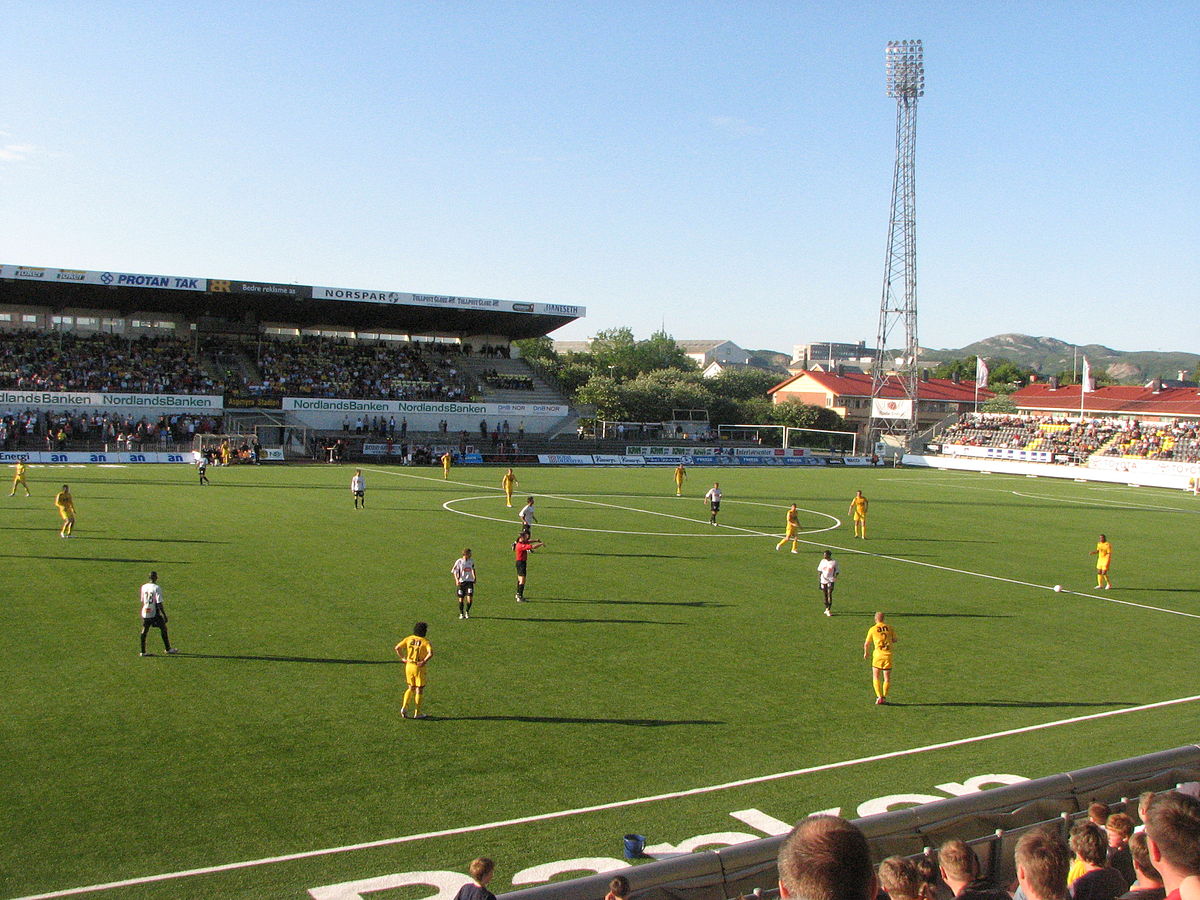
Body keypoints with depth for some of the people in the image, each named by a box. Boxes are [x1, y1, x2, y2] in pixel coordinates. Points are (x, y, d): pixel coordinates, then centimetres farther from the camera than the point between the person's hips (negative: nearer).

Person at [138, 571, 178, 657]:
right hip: (154, 613, -6)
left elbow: (142, 600, 15)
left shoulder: (143, 587, 5)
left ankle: (143, 652, 10)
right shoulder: (156, 588, -14)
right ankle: (168, 649, 14)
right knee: (163, 629, 7)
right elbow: (159, 603, -16)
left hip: (145, 612, 6)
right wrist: (164, 615, -12)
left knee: (144, 631, 8)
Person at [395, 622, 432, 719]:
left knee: (410, 688, 20)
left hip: (408, 666, 4)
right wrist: (424, 662, -15)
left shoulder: (409, 639, 2)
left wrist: (403, 658, 4)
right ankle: (417, 713, 15)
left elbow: (397, 647, -1)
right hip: (419, 667, -4)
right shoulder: (425, 642, -11)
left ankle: (404, 707, 3)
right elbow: (430, 653, -27)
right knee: (419, 690, 9)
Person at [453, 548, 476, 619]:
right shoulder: (459, 561, -6)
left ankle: (467, 611, 15)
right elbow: (454, 571, -4)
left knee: (470, 598, -10)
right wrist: (456, 579, -18)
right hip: (461, 582, -2)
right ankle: (461, 614, 21)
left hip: (470, 581, 2)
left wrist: (474, 577, 22)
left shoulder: (471, 561, 5)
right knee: (461, 599, 4)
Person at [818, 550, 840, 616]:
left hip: (831, 580, -4)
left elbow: (837, 570, 3)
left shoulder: (834, 562, -4)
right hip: (823, 580, 4)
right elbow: (819, 569, 14)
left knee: (829, 595, -12)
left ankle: (829, 610, -10)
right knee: (825, 595, 9)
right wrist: (819, 575, -3)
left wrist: (835, 576, -15)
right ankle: (826, 608, 23)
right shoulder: (823, 561, 6)